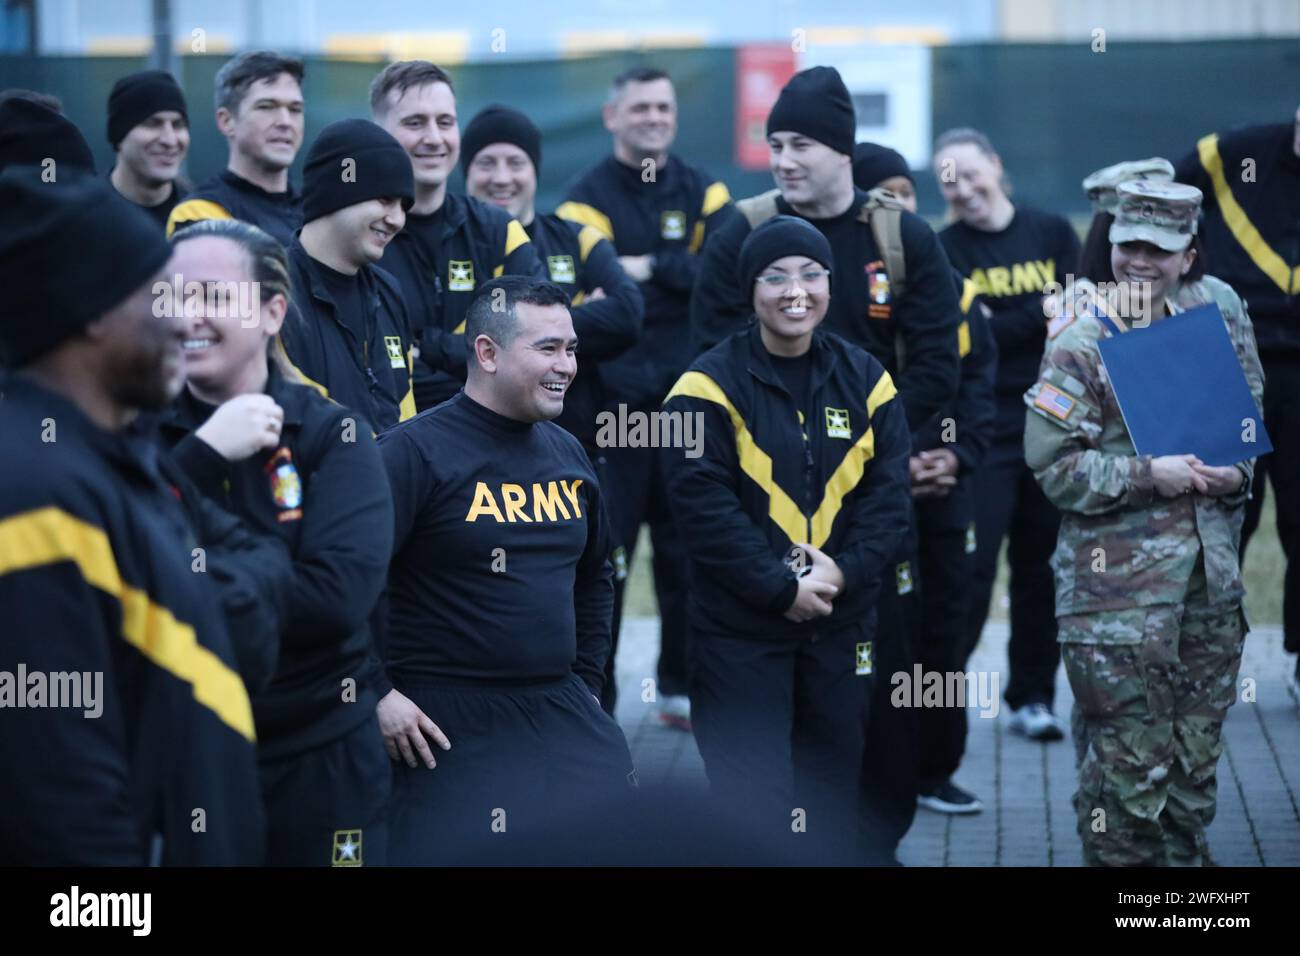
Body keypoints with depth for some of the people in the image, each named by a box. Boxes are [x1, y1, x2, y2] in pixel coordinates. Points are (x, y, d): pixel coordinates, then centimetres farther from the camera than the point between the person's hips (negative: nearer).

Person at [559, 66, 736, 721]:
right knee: (604, 555, -3)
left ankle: (680, 689, 24)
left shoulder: (702, 192, 8)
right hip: (614, 402, -4)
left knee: (686, 549, 12)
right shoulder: (587, 198, -6)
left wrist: (655, 268, -16)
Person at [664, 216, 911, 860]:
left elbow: (889, 492, 2)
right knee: (753, 803, -2)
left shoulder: (864, 379, 6)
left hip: (841, 625, 4)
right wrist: (780, 587, -18)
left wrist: (843, 571, -13)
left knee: (833, 788, 15)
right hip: (739, 628, -4)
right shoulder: (712, 385, -8)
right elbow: (703, 502, -14)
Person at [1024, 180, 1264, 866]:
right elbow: (1051, 463, -11)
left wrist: (1236, 468, -2)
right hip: (1120, 578, -5)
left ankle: (1186, 859, 29)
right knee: (1132, 757, -3)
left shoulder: (1218, 308, 6)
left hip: (1210, 571, 5)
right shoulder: (1080, 343, -9)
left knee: (1197, 751, 14)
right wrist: (1149, 476, -20)